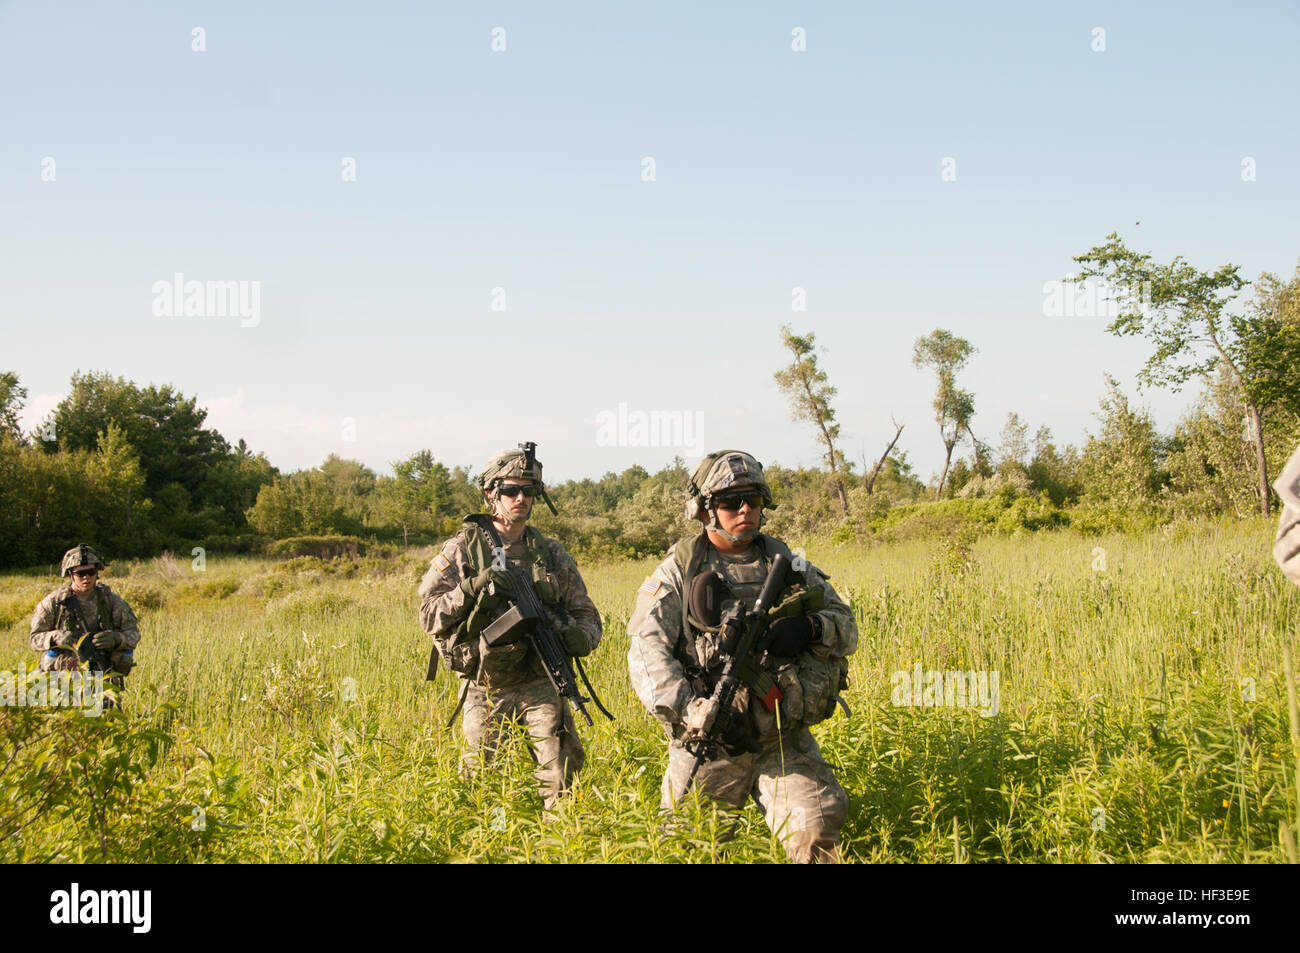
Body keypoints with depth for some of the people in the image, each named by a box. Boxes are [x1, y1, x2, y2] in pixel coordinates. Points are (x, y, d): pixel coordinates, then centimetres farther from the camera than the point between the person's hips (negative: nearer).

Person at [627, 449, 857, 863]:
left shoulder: (787, 564, 11)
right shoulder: (679, 571, 1)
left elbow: (847, 628, 12)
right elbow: (647, 654, -10)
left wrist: (810, 627, -13)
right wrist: (699, 714, -24)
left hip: (785, 741, 1)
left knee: (817, 831, -20)